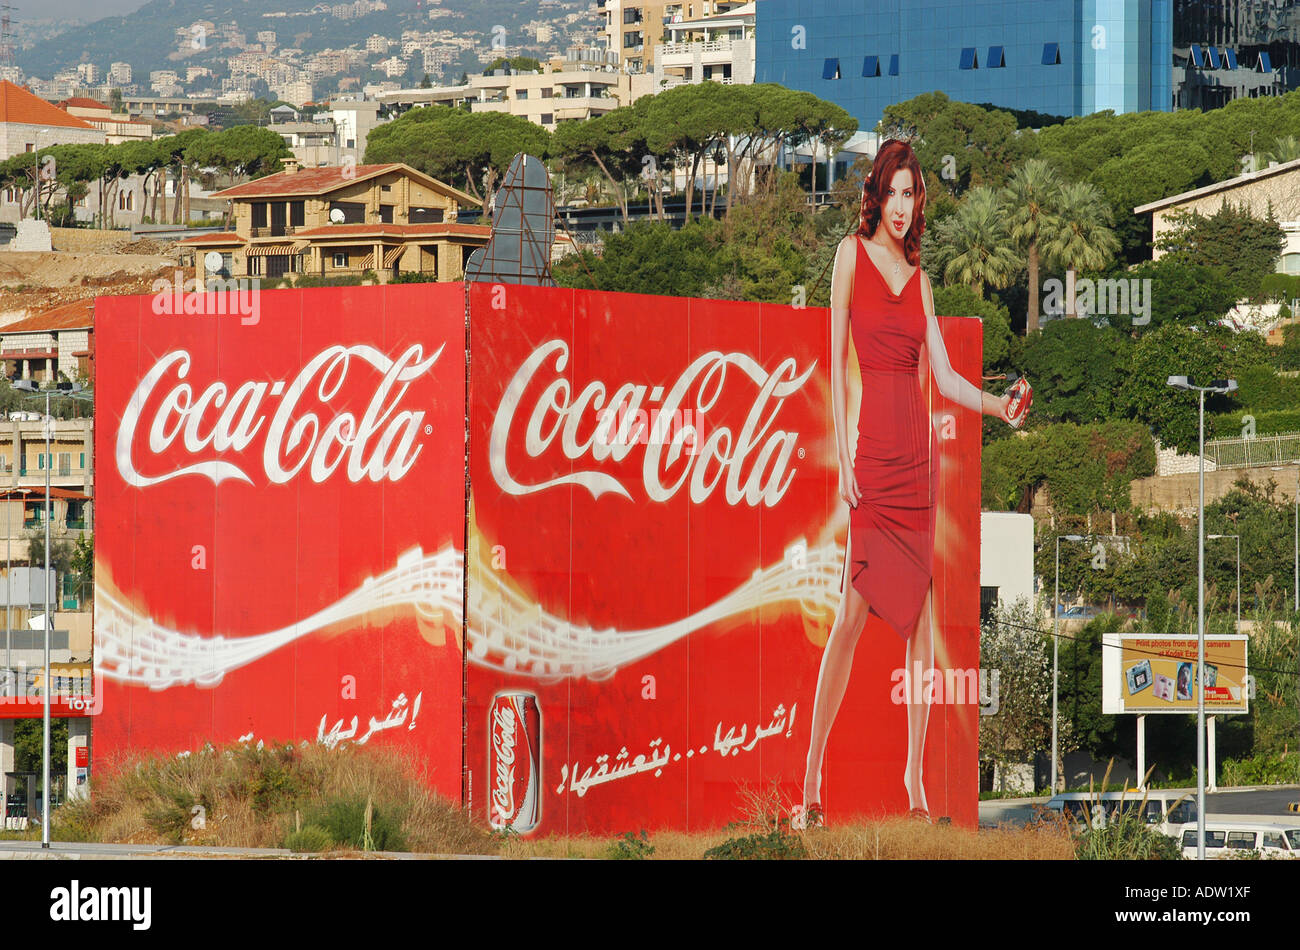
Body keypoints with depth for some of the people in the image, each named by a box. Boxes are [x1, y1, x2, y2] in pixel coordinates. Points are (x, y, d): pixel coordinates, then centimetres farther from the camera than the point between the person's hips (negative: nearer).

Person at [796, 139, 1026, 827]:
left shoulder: (919, 278, 16)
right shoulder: (852, 254, 2)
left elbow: (944, 376, 11)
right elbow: (837, 362, -3)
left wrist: (997, 406, -8)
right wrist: (842, 455, -10)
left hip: (917, 447, 5)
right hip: (871, 442, -5)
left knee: (921, 609, 3)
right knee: (854, 609, -10)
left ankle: (915, 774, 8)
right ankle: (812, 778, -7)